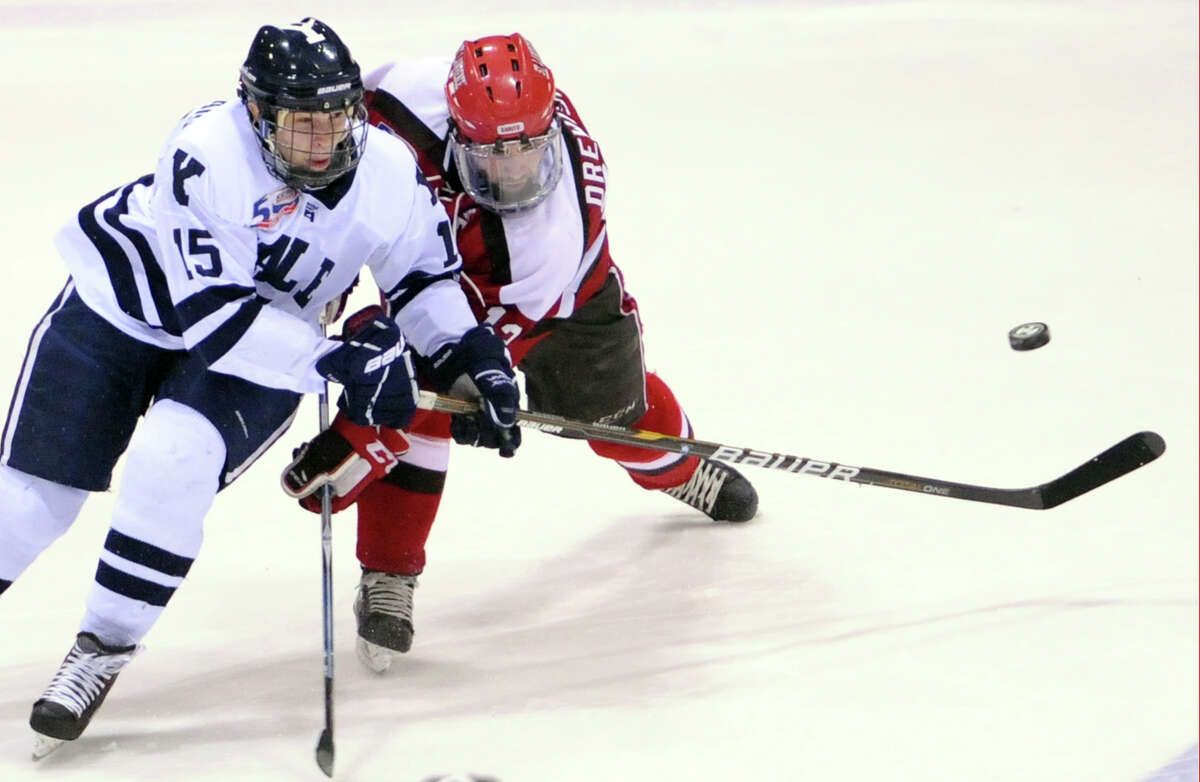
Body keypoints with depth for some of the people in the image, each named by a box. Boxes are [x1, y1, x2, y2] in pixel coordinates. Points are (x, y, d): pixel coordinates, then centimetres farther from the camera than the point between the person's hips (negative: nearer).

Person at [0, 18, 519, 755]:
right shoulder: (206, 154, -33)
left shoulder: (388, 172, -18)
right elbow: (212, 312, -35)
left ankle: (104, 648, -8)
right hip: (122, 307, -2)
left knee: (171, 464, -24)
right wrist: (333, 359, -37)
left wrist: (476, 356, -12)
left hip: (263, 345, 2)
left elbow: (426, 271, 1)